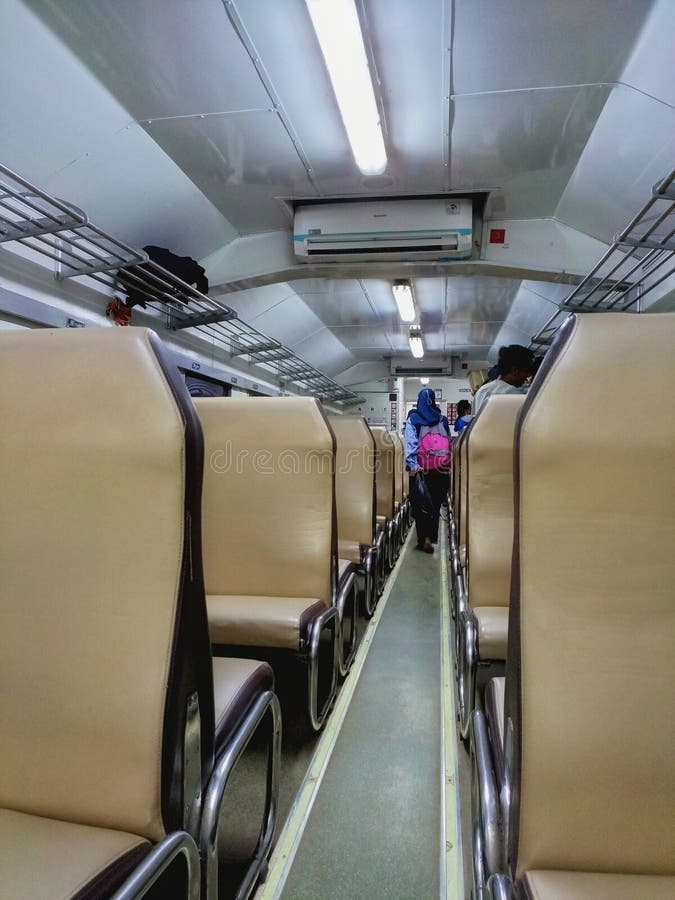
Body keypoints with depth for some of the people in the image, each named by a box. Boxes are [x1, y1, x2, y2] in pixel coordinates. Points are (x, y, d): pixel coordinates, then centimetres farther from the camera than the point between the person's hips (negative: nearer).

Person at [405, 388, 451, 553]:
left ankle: (423, 539, 8)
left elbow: (410, 444, -9)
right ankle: (430, 538, 1)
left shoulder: (412, 419, 1)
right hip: (442, 469, 1)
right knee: (436, 504, 9)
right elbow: (449, 442, 4)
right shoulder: (442, 419, 7)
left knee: (420, 504, 8)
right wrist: (450, 465, 8)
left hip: (421, 469, -1)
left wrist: (413, 465, -14)